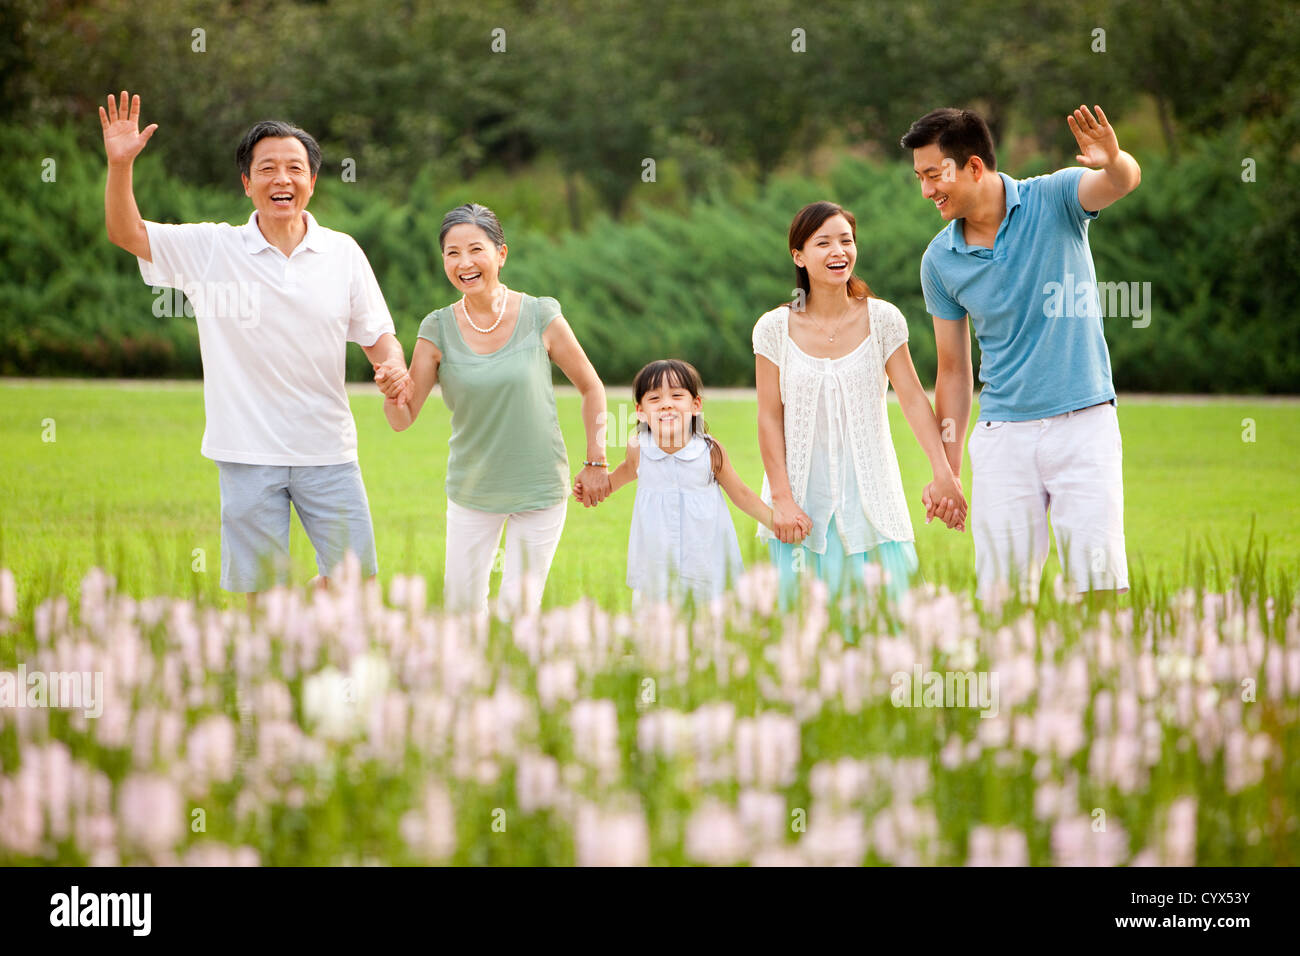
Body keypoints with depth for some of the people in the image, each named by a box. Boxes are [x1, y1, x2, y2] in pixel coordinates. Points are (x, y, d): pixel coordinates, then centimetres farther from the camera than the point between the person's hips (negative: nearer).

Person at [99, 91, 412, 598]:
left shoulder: (343, 252, 4)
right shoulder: (212, 248, 0)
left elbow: (377, 334, 8)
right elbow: (126, 232, -2)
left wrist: (395, 368, -14)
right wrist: (120, 164, -17)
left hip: (327, 451, 2)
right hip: (248, 455, -2)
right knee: (255, 594, 2)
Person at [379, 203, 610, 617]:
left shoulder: (540, 318, -11)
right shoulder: (438, 330, -8)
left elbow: (591, 388, 1)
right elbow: (403, 419, -6)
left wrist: (596, 462, -1)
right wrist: (392, 395, -28)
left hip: (539, 489, -2)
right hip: (471, 489, 2)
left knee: (519, 604, -1)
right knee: (461, 602, 4)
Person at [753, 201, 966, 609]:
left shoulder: (882, 319, 0)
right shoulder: (775, 328, -1)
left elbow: (913, 398, -3)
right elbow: (769, 417, -1)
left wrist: (944, 474, -12)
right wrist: (782, 500, -8)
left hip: (869, 494, 0)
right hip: (802, 493, 0)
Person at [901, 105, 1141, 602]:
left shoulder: (1053, 199, -5)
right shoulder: (940, 260, 4)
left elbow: (1124, 182, -25)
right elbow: (954, 370, 11)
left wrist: (1113, 161, -50)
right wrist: (946, 470, 9)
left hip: (1083, 424, -3)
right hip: (1003, 433, 3)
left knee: (1100, 579, -7)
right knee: (1000, 588, 0)